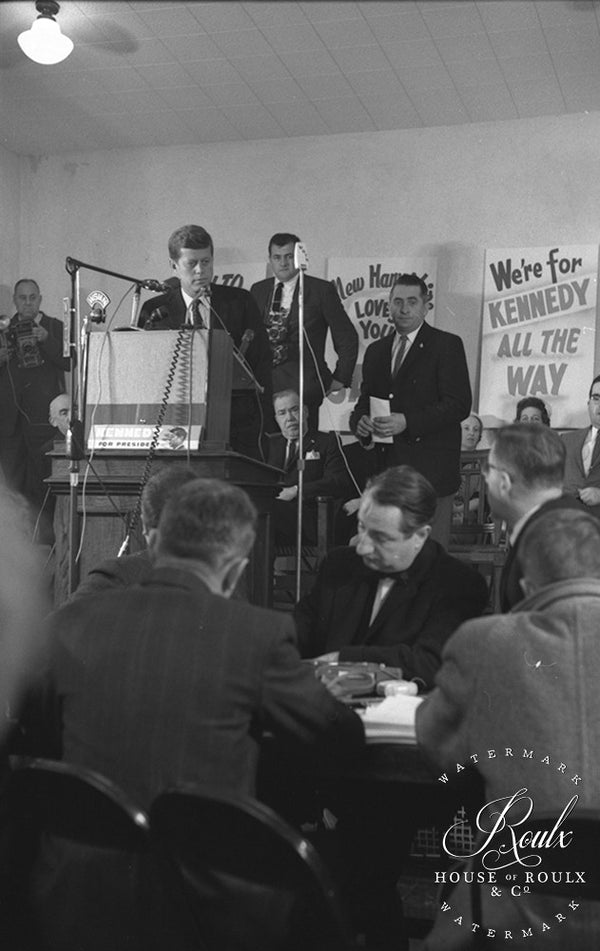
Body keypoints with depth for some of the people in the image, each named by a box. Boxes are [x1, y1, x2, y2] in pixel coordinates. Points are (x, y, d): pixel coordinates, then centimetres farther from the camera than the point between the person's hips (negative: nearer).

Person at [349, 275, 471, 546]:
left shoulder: (447, 345, -1)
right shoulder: (376, 350, 17)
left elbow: (459, 404, -10)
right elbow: (365, 400, 21)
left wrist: (406, 422, -19)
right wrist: (359, 421, -4)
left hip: (430, 469, -5)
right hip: (387, 466, 5)